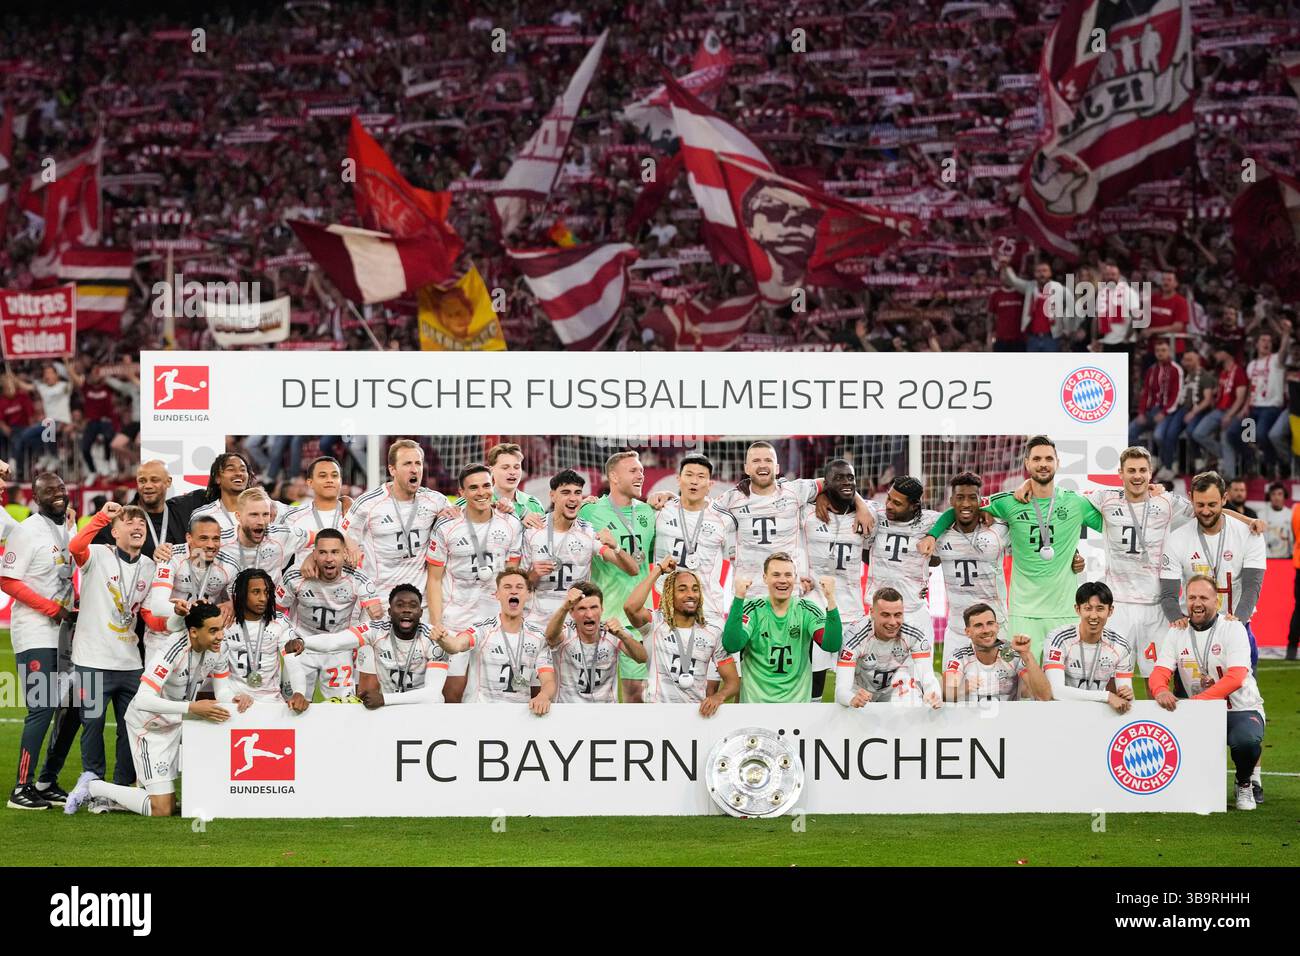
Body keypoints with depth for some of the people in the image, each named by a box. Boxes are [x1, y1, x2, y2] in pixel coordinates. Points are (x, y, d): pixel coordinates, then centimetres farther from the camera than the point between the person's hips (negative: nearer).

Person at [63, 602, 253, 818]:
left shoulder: (217, 650, -9)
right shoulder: (173, 652, -32)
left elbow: (222, 691, 1)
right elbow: (143, 700, -40)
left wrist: (236, 698, -24)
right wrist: (191, 707, -46)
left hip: (176, 723, 8)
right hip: (149, 725, -8)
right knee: (161, 810, -12)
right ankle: (93, 787, 9)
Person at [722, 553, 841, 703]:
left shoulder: (808, 611, 5)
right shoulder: (752, 610, 1)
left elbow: (832, 645, -10)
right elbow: (731, 646, -15)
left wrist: (831, 599, -19)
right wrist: (738, 597, -21)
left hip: (797, 701, 1)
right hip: (755, 701, -1)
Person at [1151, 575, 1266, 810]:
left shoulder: (1232, 629, -10)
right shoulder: (1177, 633, 4)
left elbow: (1235, 678, -22)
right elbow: (1159, 673, -5)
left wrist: (1198, 700, -34)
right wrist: (1161, 691, -31)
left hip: (1241, 709, -4)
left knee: (1245, 741, -37)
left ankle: (1246, 783, -1)